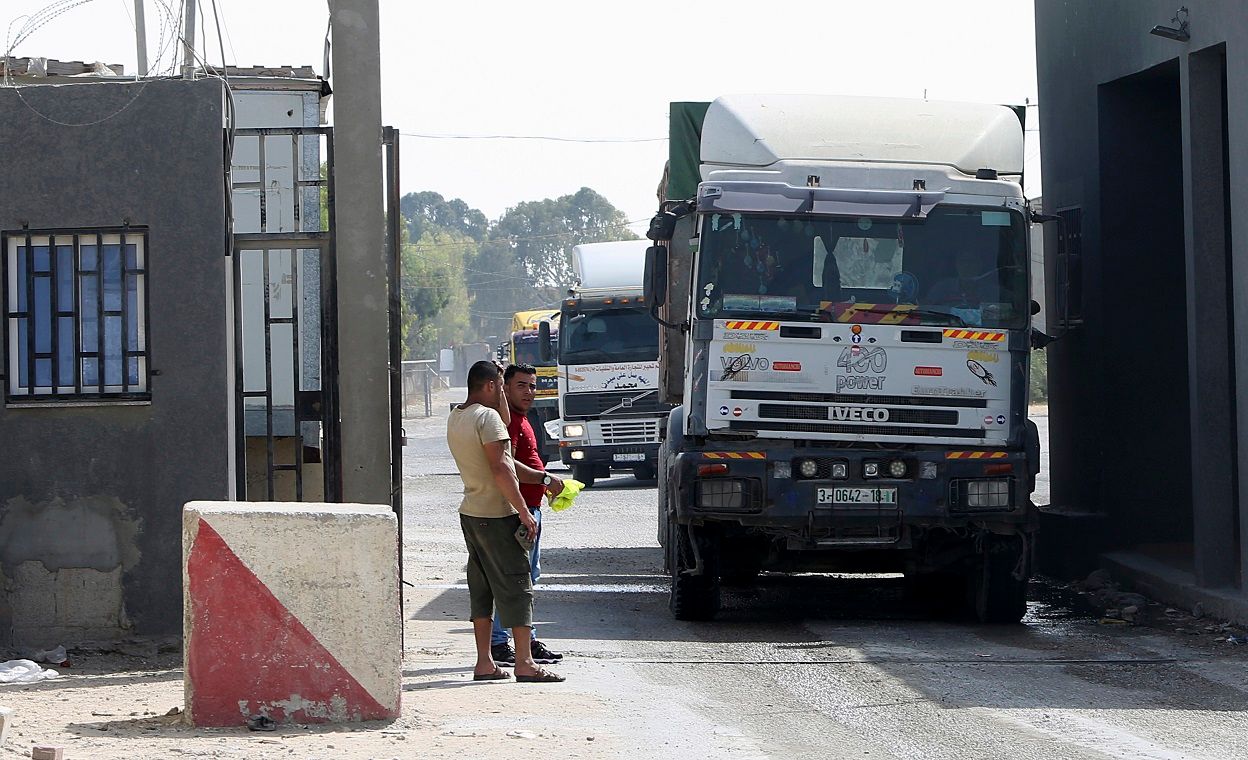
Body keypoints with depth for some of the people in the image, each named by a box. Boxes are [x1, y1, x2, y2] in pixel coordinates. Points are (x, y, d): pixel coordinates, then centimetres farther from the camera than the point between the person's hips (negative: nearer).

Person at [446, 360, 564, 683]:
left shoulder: (456, 417, 12)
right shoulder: (487, 417, -16)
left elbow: (505, 422, 26)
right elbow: (500, 468, -22)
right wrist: (523, 510, -20)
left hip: (470, 512, 9)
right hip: (497, 514, -9)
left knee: (481, 588, 11)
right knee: (516, 586, -5)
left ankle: (484, 663, 11)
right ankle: (524, 664, -7)